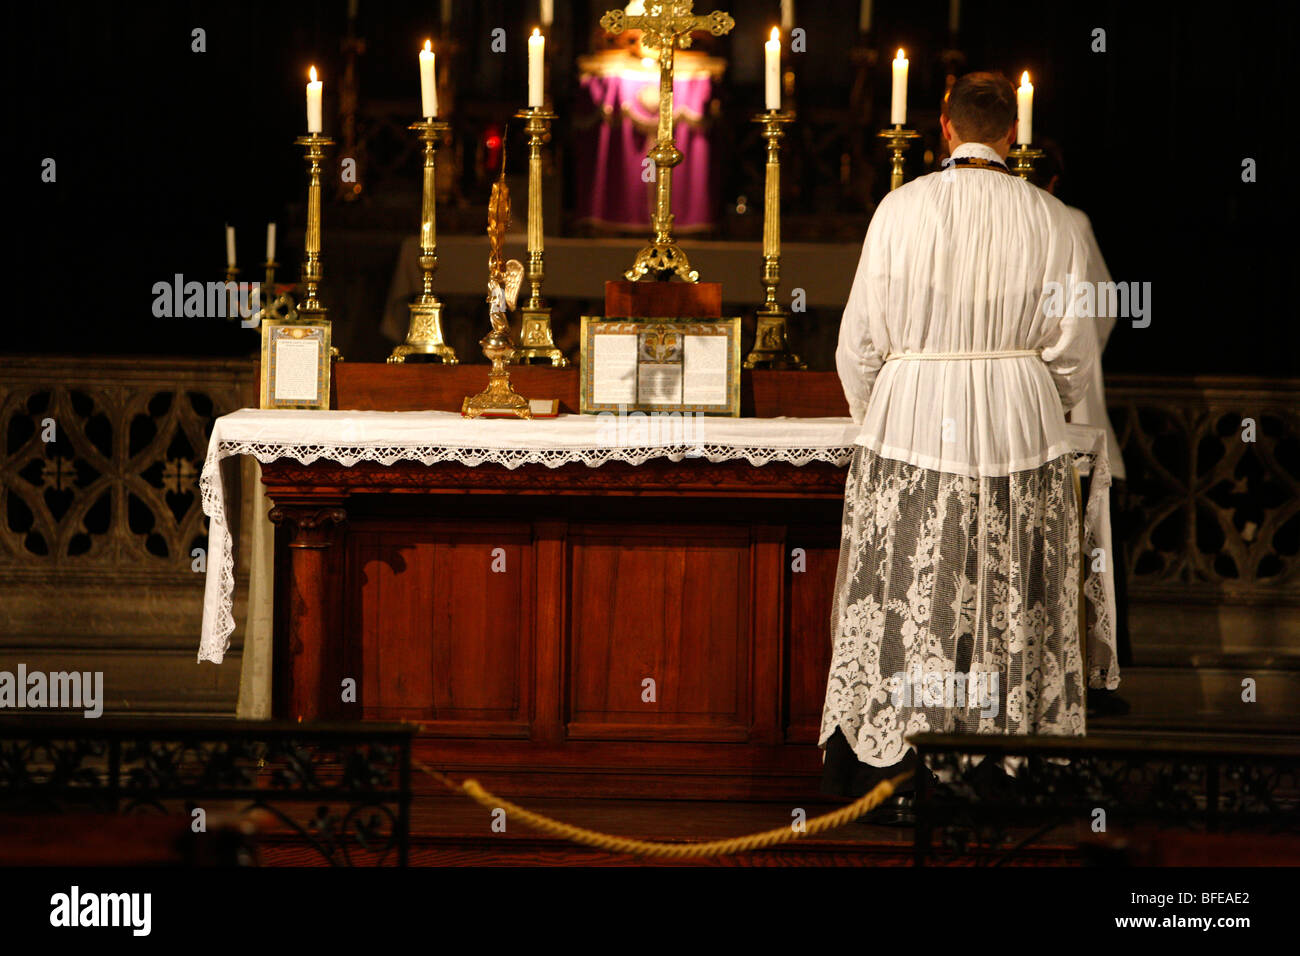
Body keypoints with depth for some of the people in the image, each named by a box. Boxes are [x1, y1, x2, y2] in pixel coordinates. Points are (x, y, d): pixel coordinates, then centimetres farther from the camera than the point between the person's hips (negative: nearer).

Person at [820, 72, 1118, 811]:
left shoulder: (902, 209, -6)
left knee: (906, 599, 5)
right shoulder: (1052, 221, -3)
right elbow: (1073, 352, -1)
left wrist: (872, 415, 15)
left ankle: (876, 768, 10)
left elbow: (863, 337, -2)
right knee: (1011, 606, 7)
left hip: (911, 419, 0)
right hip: (1021, 436, 1)